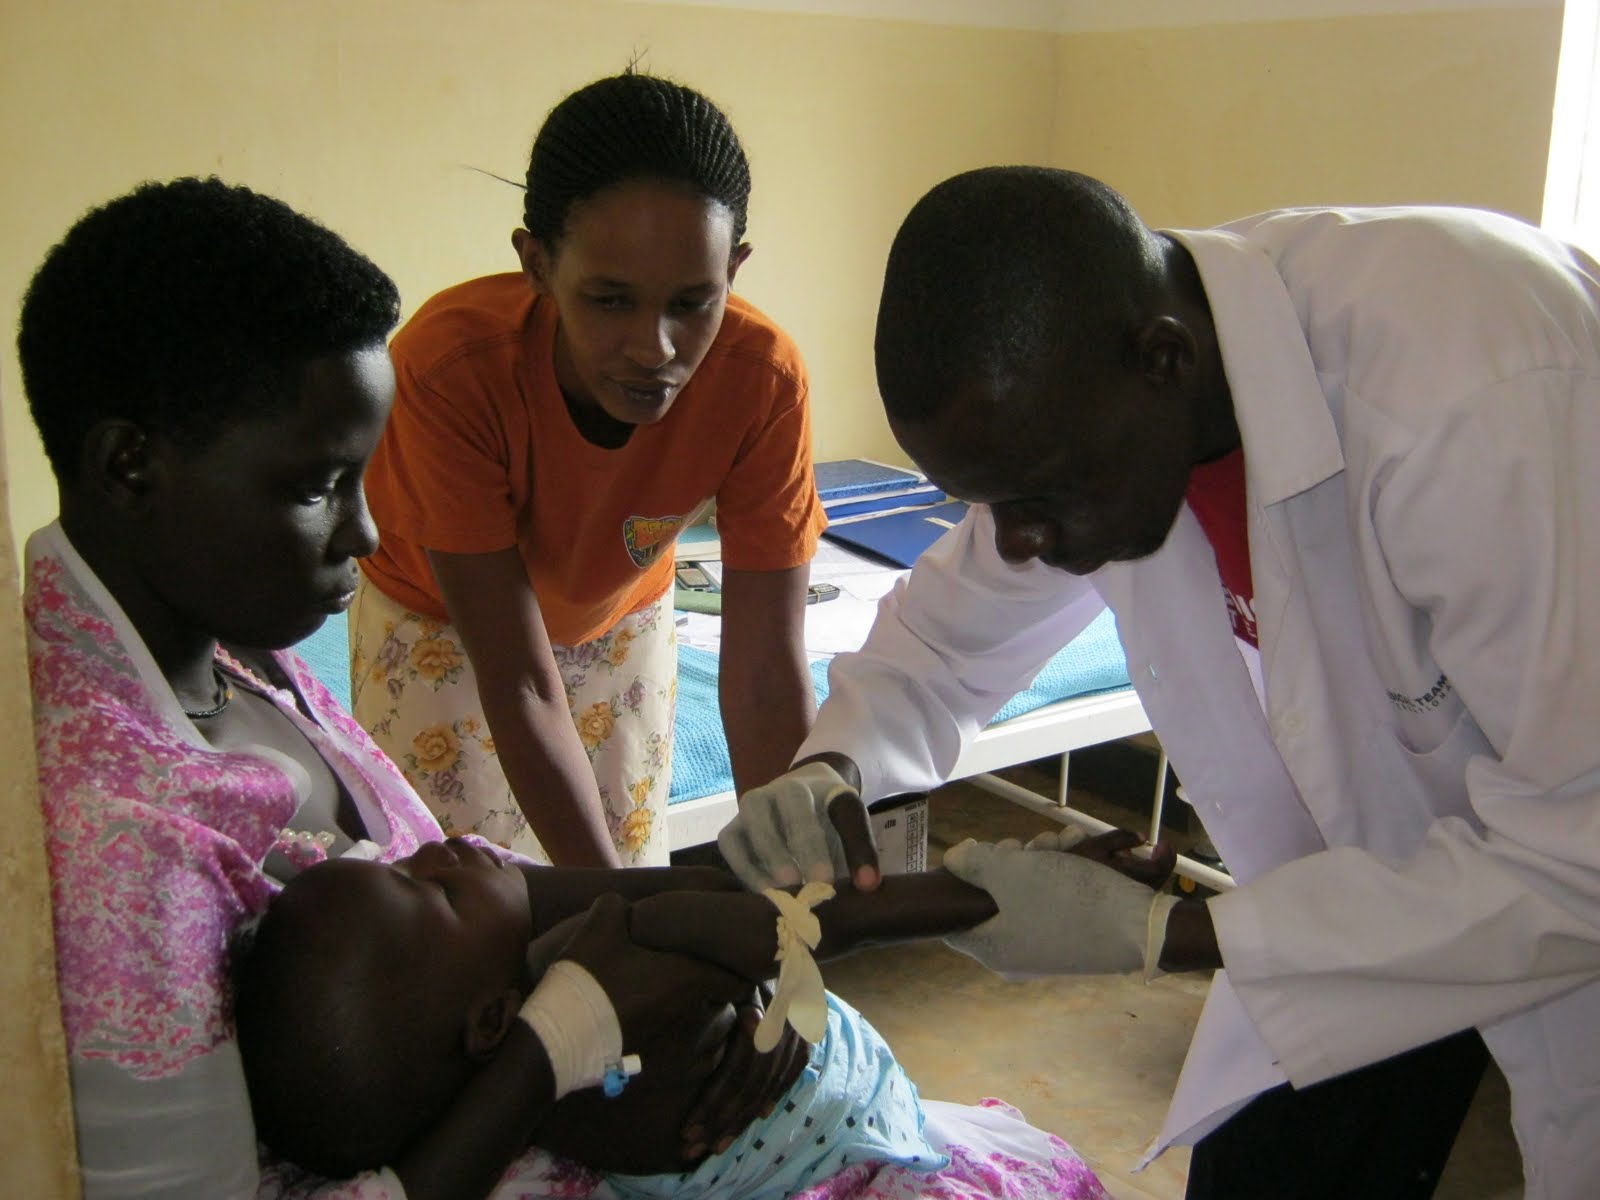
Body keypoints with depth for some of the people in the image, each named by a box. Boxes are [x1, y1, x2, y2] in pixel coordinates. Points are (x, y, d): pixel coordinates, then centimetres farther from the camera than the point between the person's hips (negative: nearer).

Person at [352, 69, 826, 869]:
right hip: (437, 619, -2)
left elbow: (767, 676, -27)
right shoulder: (451, 363, -37)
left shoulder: (763, 380, -31)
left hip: (622, 616, 2)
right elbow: (520, 684, -33)